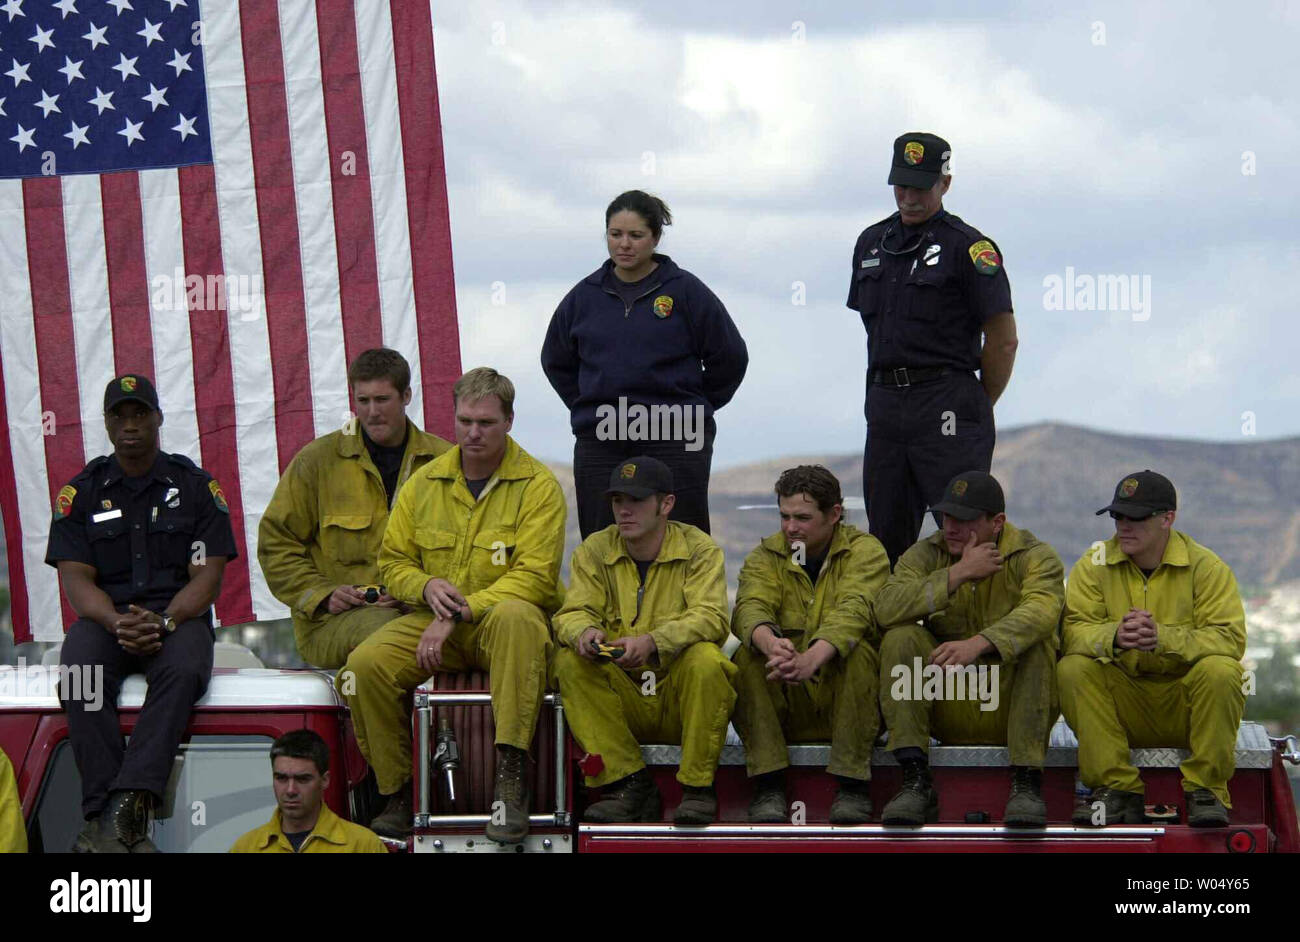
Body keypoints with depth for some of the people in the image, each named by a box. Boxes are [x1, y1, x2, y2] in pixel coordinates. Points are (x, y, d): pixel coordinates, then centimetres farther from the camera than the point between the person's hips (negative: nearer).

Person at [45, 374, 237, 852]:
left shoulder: (196, 486, 8)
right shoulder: (81, 492, 11)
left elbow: (207, 577, 0)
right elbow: (76, 580, 2)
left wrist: (162, 622, -20)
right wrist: (118, 623, -19)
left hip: (178, 617, -1)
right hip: (104, 617, 1)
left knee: (183, 670, -37)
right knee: (81, 674, -34)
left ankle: (124, 807, -46)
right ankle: (105, 819, -40)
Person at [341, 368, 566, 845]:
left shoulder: (538, 485, -5)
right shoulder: (425, 482, 9)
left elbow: (534, 577, -13)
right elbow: (393, 561, 15)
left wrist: (462, 611, -21)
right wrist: (427, 587, -9)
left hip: (503, 622, -4)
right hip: (433, 622, 4)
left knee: (514, 617, -41)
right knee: (365, 664, -23)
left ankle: (510, 776, -39)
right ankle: (395, 794, -7)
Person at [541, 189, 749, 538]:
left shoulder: (686, 291, 0)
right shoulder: (584, 296, 10)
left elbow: (730, 358, 5)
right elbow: (556, 360, 24)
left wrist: (692, 410, 7)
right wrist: (589, 409, 15)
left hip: (675, 442, -3)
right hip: (599, 444, 3)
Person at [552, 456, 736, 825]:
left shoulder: (699, 549, -3)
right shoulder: (594, 550, 6)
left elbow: (711, 618, -17)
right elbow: (574, 612, -3)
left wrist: (653, 642, -36)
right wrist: (584, 632, -30)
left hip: (681, 697, -3)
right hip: (623, 698, 3)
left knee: (705, 658, -33)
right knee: (570, 661, -23)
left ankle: (697, 787, -19)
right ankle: (630, 785, -21)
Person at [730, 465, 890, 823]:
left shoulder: (865, 550, -1)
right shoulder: (765, 556, 7)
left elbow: (853, 611, -22)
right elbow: (749, 609, -14)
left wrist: (813, 658, -43)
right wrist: (770, 644, -40)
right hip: (784, 705, 2)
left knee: (859, 652, -31)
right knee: (746, 659, -25)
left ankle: (852, 784, -26)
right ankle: (768, 785, -25)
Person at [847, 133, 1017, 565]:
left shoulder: (967, 247, -6)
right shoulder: (872, 243, 14)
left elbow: (1003, 340, -5)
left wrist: (975, 410, 2)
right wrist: (884, 394, 17)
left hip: (947, 407, -6)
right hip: (885, 406, 6)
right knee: (886, 537, 8)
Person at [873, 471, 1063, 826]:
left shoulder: (1036, 557, -4)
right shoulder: (926, 555, 4)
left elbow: (1040, 612, -28)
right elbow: (886, 608, -16)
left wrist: (978, 644, -45)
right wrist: (959, 574, -21)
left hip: (1013, 709, -2)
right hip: (946, 708, 2)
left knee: (1037, 643, -28)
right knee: (902, 638, -20)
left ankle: (1027, 783, -30)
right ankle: (916, 781, -26)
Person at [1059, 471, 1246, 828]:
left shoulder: (1207, 567, -5)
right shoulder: (1095, 564, 1)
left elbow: (1230, 639, -16)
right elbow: (1074, 631, -9)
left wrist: (1164, 637, -32)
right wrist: (1114, 636, -33)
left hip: (1186, 706, -2)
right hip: (1122, 706, 2)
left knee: (1219, 671, -31)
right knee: (1073, 668, -23)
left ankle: (1205, 788, -14)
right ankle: (1117, 789, -19)